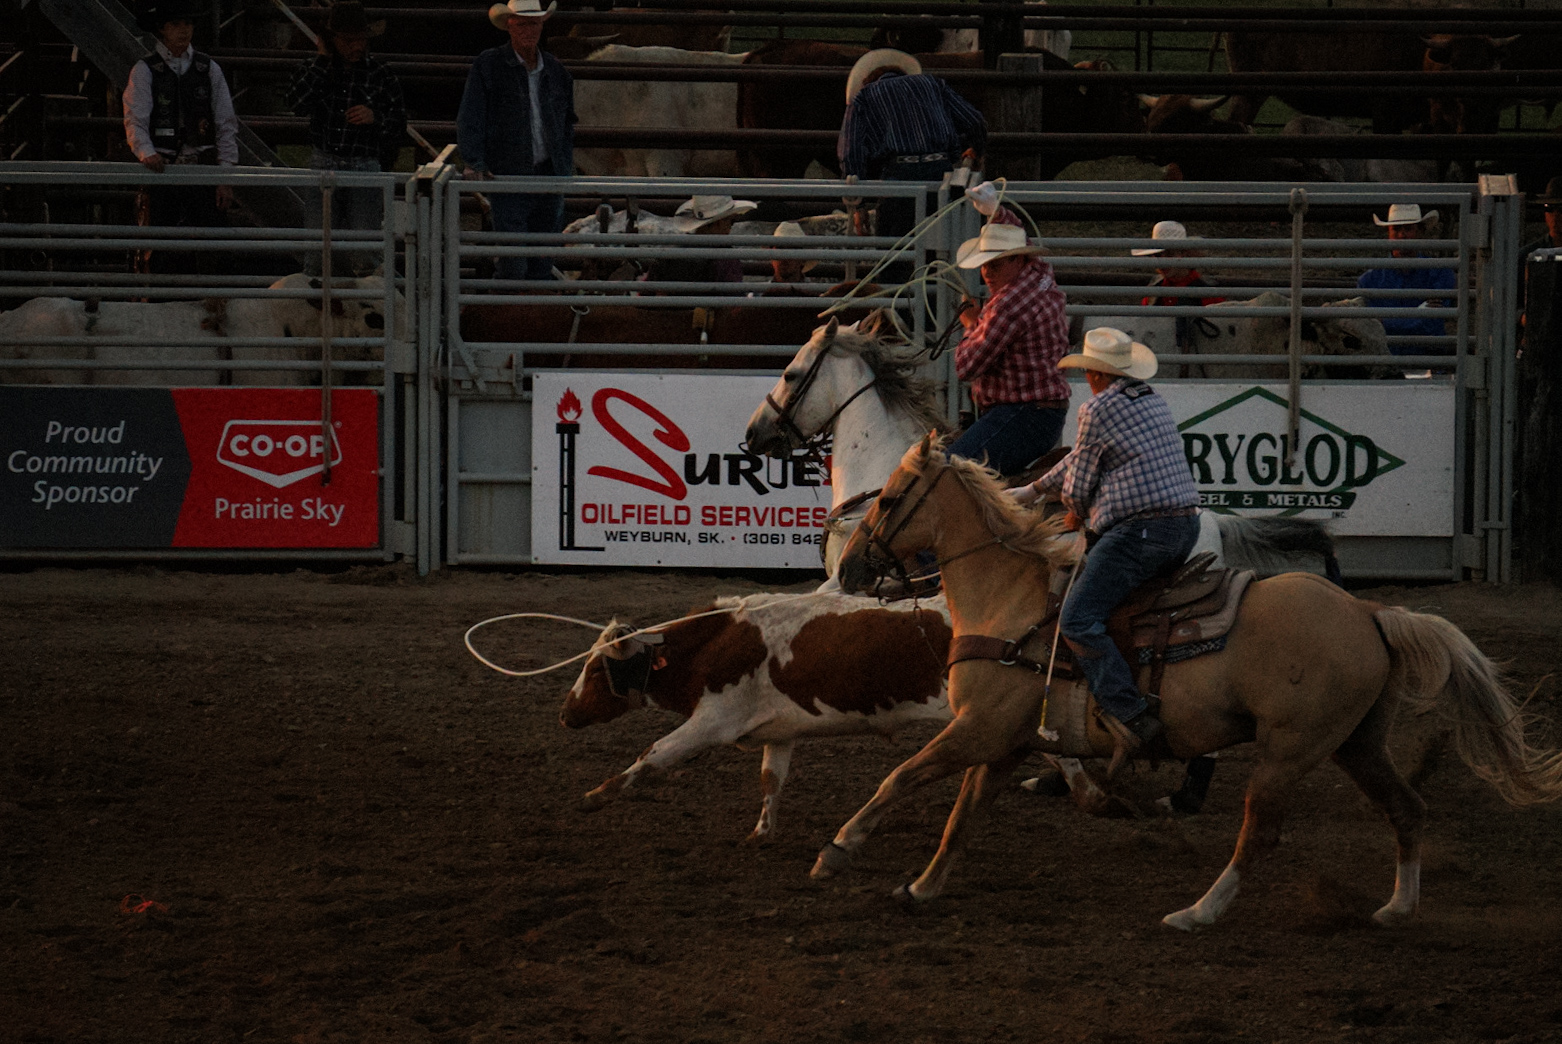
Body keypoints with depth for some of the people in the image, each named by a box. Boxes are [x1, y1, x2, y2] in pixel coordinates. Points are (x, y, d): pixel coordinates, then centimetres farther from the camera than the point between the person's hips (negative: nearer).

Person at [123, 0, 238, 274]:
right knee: (161, 253, -5)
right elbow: (135, 121, -5)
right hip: (161, 169, -2)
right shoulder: (144, 71, 4)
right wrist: (147, 153, -26)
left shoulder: (209, 69, 11)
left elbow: (227, 125, 10)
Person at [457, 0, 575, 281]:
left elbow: (567, 123, 22)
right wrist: (475, 163, -16)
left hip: (549, 174, 5)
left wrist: (565, 169, 13)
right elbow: (469, 119, -4)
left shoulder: (555, 71, 12)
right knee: (513, 264, -14)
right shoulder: (488, 66, -2)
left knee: (542, 263, 6)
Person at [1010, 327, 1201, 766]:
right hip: (1186, 525, 10)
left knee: (1078, 620, -15)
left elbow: (1077, 486, 0)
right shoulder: (1154, 402, 21)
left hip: (1140, 530, -10)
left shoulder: (1099, 409, -5)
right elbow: (1084, 454, 32)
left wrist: (1077, 516, 23)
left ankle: (1131, 716, -26)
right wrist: (1033, 491, 39)